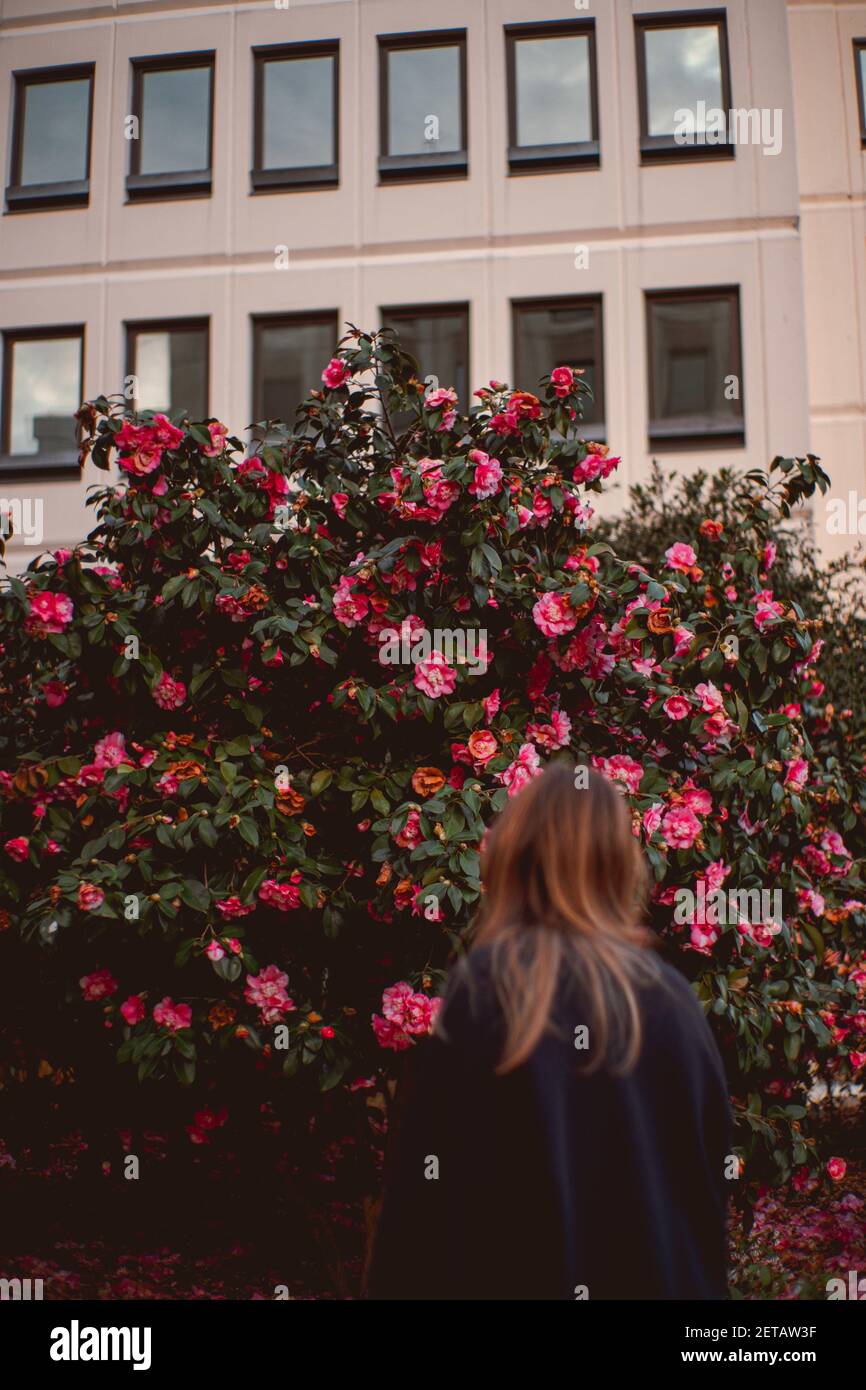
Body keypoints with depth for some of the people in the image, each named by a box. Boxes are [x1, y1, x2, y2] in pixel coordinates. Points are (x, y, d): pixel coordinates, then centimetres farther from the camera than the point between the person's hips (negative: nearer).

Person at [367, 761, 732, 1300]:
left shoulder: (478, 990, -13)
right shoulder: (671, 997, -2)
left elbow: (426, 1188, -12)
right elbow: (710, 1172, 5)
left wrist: (404, 1286, -2)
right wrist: (697, 1282, 16)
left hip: (514, 1276, -3)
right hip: (661, 1278, 3)